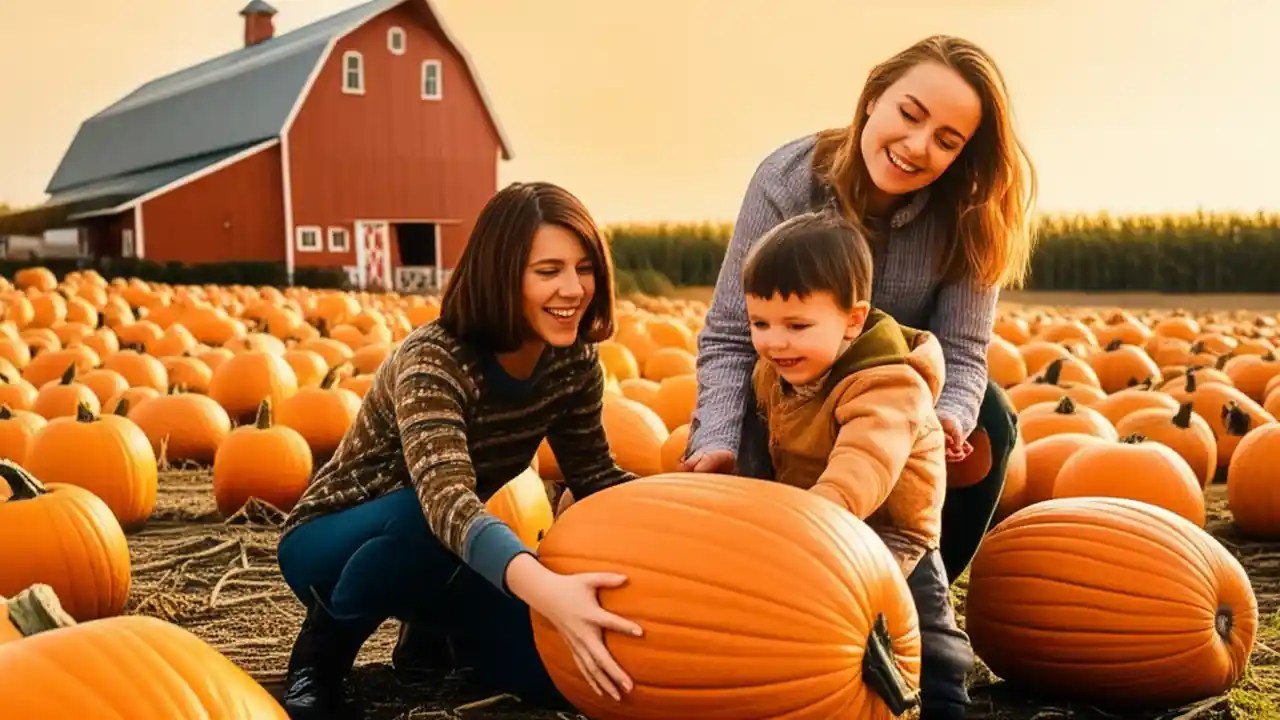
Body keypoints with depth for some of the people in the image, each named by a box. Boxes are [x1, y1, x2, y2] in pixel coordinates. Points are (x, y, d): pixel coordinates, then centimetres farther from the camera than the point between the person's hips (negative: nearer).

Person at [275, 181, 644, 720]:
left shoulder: (572, 361, -12)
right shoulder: (432, 360, -32)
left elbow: (592, 474, -2)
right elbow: (445, 498, -48)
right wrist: (543, 587, -67)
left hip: (441, 560, 6)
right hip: (332, 542, -5)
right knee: (426, 519, -39)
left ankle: (431, 626, 16)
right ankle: (318, 655, -9)